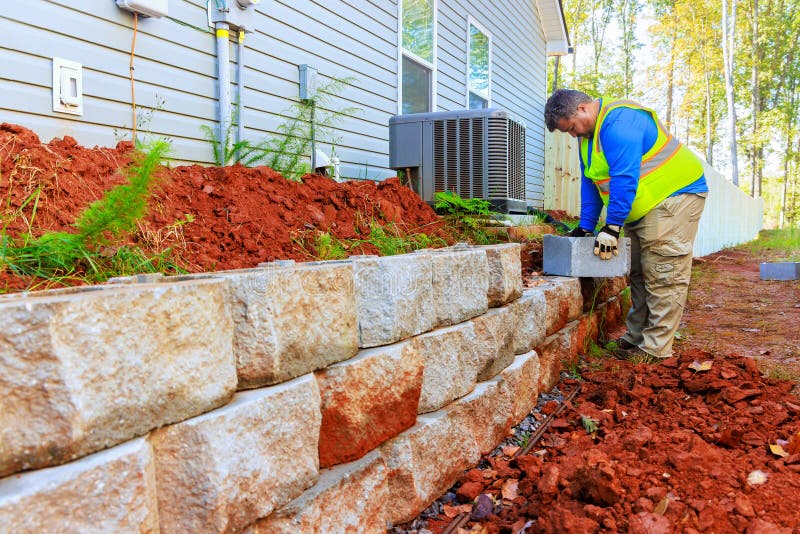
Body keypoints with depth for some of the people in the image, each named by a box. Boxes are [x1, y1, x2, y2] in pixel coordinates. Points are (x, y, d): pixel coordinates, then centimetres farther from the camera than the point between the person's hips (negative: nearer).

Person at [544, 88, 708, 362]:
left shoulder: (619, 121, -22)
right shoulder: (589, 134, 10)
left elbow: (624, 179, -28)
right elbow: (591, 183, 12)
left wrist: (612, 227, -27)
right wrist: (585, 227, 7)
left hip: (674, 196, -10)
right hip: (642, 208, 10)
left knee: (663, 277, -8)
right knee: (639, 275, 11)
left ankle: (655, 349, -5)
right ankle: (636, 338, 19)